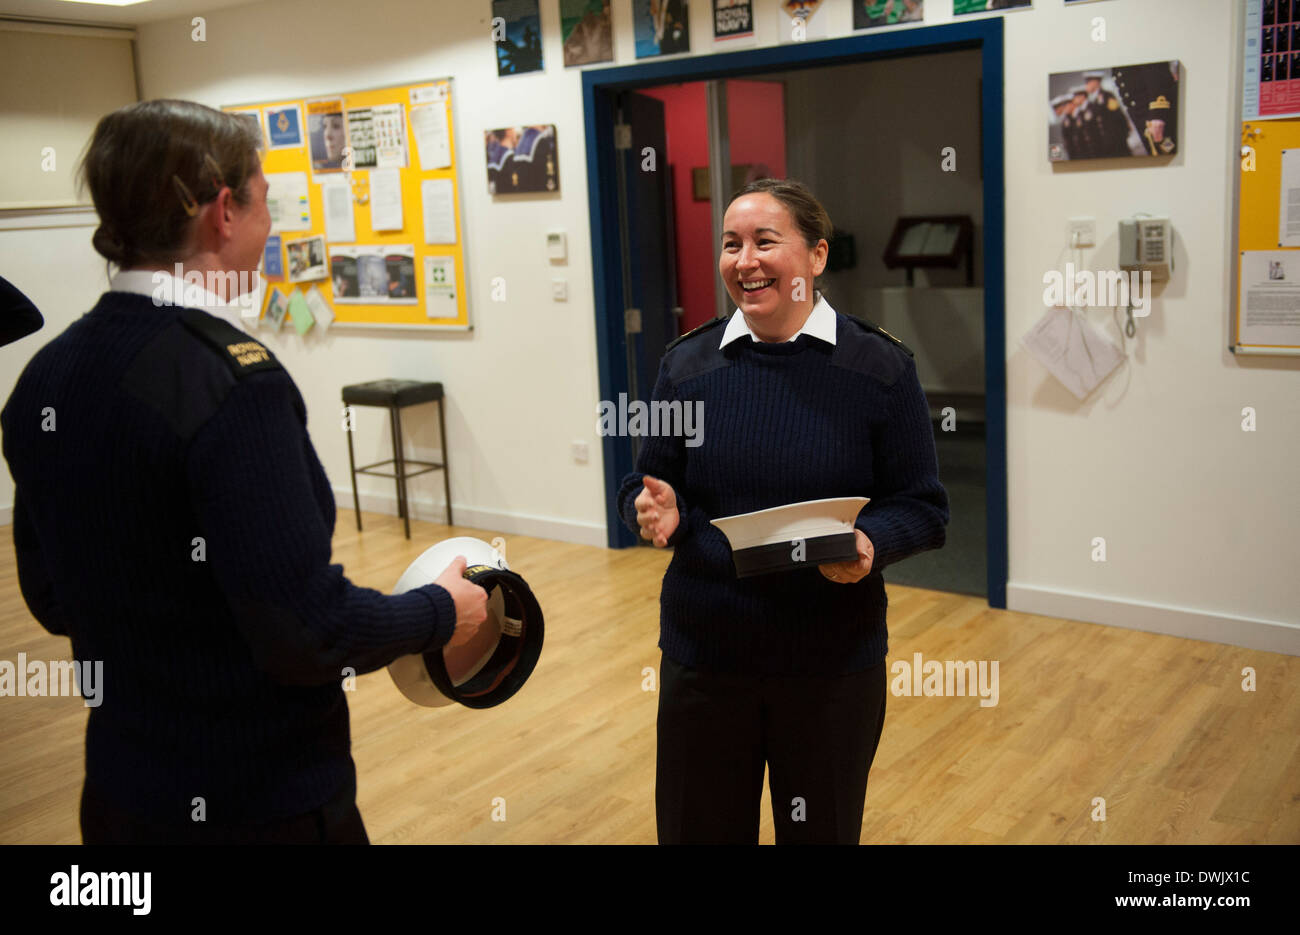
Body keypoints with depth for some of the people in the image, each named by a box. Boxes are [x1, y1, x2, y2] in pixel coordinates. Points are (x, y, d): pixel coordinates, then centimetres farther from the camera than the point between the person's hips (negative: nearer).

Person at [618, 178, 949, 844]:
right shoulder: (687, 363, 1)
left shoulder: (880, 369, -6)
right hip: (702, 658, 2)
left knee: (821, 833, 16)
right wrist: (655, 511, -16)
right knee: (698, 832, 13)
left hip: (834, 666, -1)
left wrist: (870, 543, -23)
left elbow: (923, 507, -3)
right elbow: (642, 487, 7)